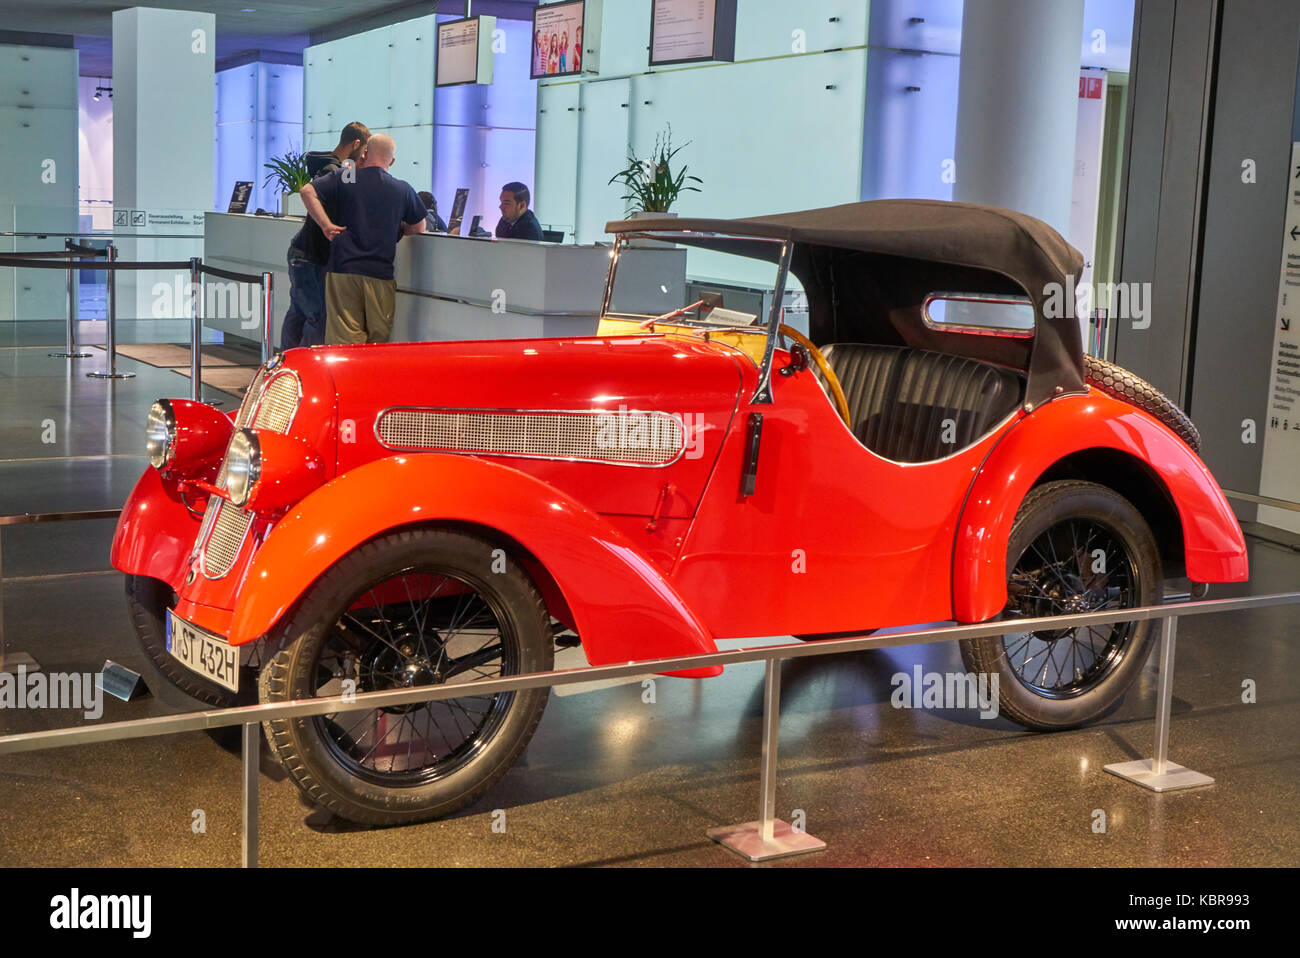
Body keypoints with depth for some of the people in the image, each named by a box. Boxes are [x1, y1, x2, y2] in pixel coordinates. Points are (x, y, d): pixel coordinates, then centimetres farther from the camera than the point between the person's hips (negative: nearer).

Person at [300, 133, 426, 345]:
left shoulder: (343, 178, 3)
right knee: (379, 338, 9)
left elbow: (307, 191, -4)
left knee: (344, 338, 1)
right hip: (381, 272, 0)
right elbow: (418, 228, 13)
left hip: (342, 268, 0)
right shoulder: (403, 189, 5)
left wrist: (326, 225, -2)